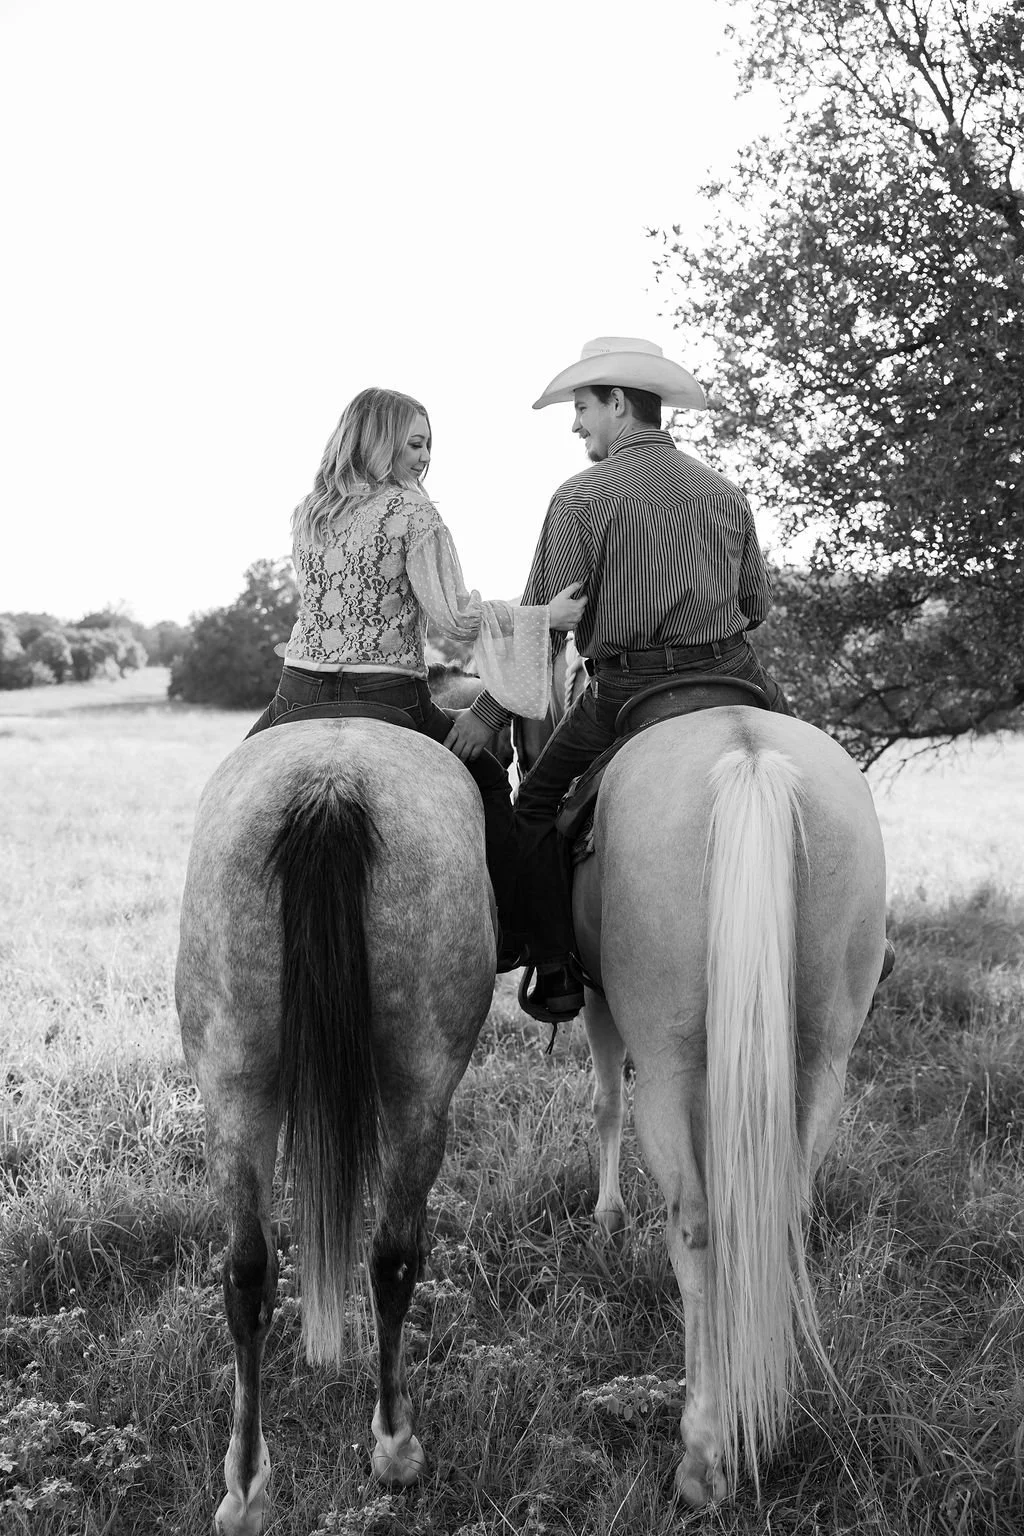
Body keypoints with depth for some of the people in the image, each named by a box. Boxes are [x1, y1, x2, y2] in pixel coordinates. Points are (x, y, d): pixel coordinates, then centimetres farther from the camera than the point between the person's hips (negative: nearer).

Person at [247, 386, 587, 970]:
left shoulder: (308, 512, 9)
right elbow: (455, 617, -12)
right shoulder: (413, 510, -7)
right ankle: (509, 937, 19)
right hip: (388, 698, -4)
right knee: (486, 775, 19)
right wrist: (546, 615, -5)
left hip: (300, 695, 4)